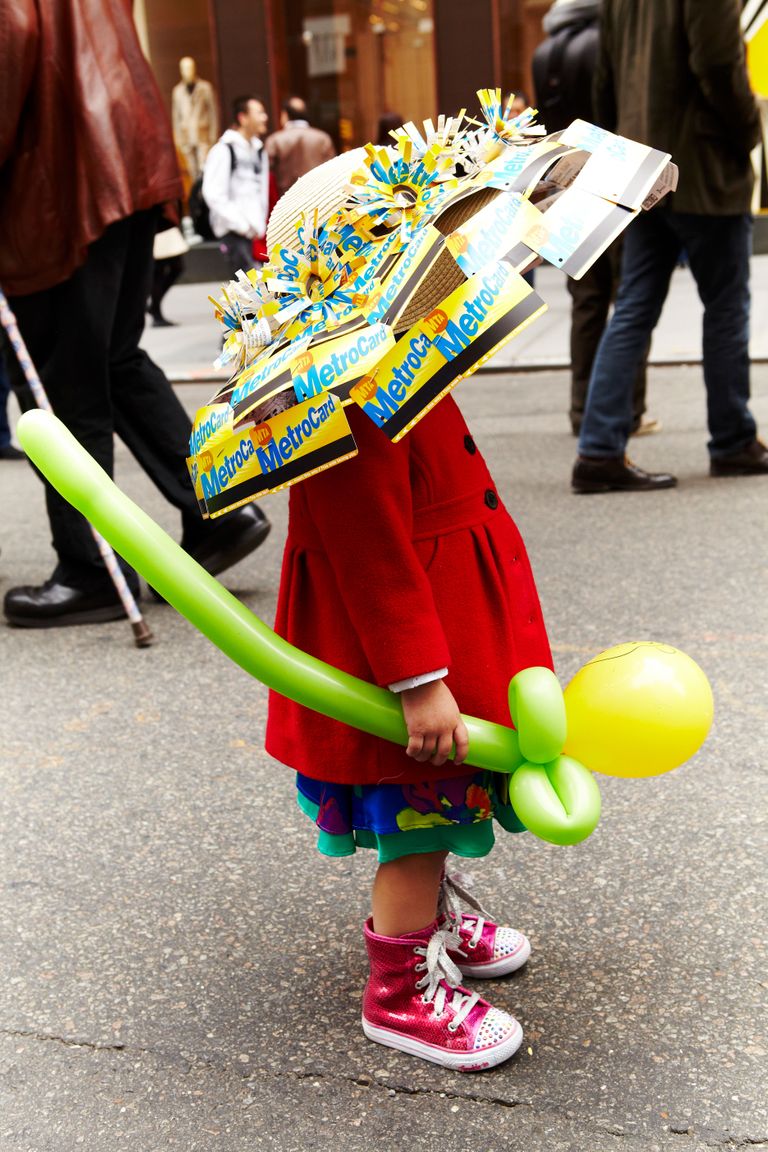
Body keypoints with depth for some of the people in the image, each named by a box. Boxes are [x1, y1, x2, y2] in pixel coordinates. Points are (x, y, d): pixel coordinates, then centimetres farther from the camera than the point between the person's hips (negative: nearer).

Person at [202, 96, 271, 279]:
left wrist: (259, 224, 6)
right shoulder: (224, 150, -8)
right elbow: (213, 194, -15)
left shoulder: (258, 150, 15)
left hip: (251, 229, 7)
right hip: (232, 229, -7)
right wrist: (241, 224, -14)